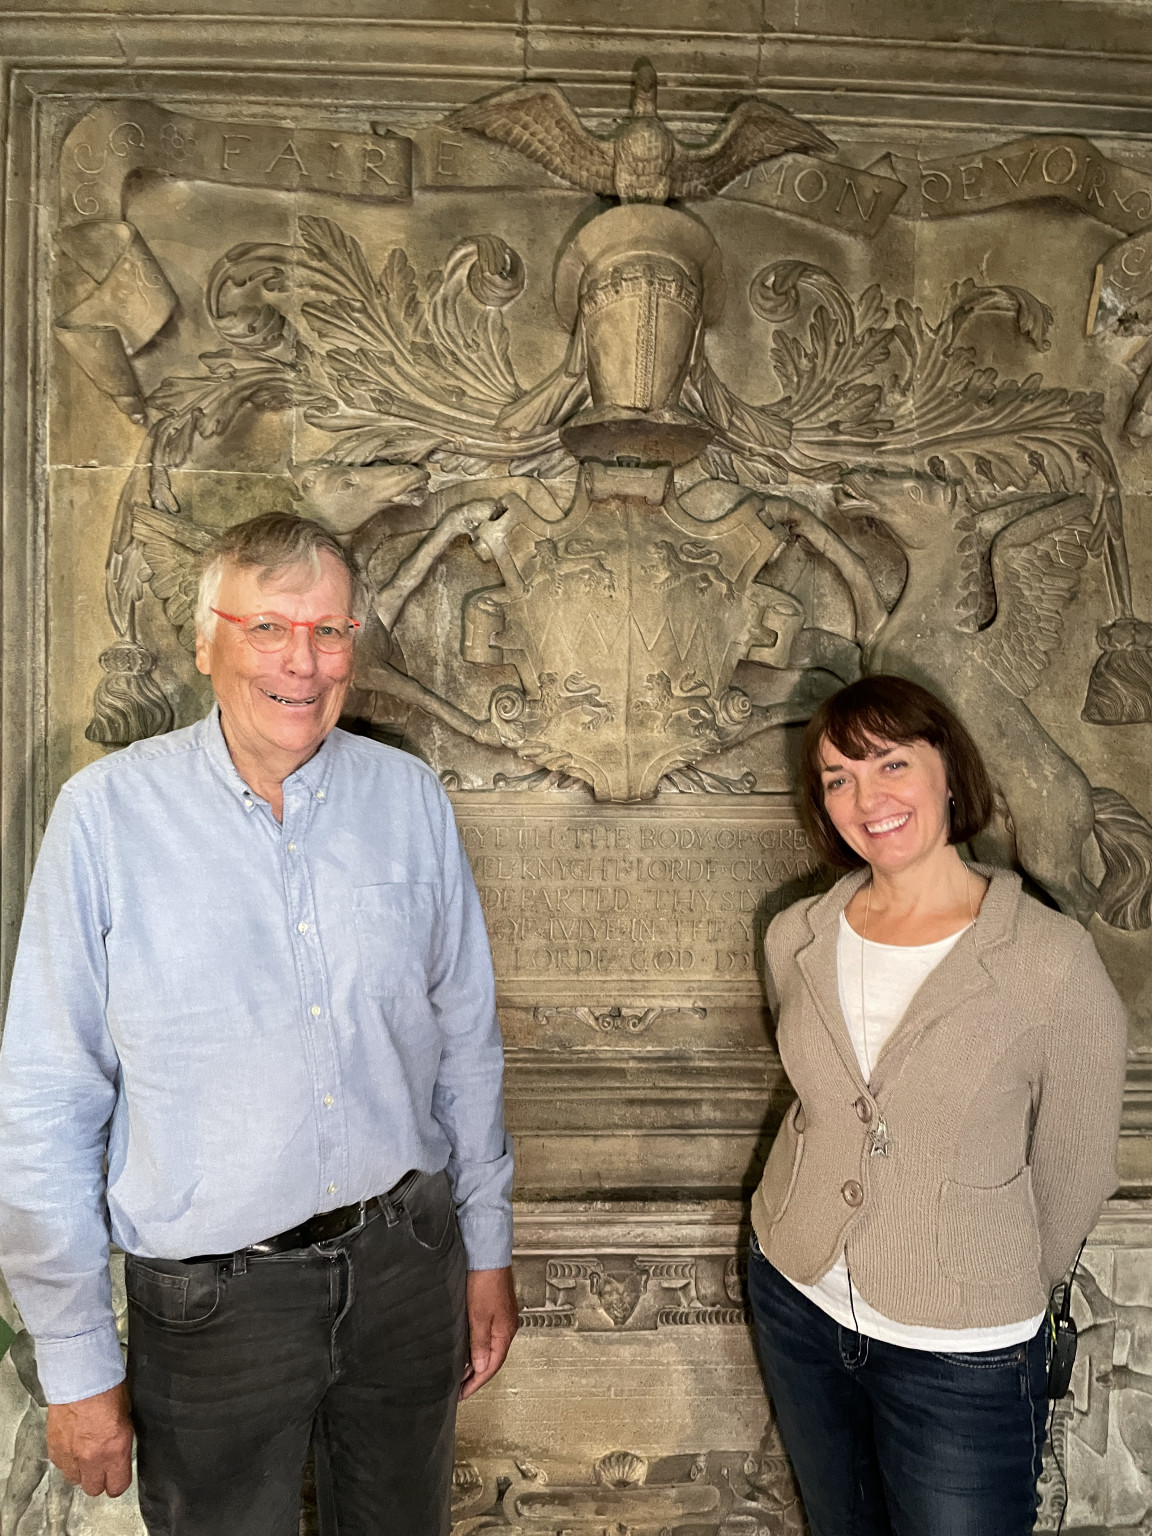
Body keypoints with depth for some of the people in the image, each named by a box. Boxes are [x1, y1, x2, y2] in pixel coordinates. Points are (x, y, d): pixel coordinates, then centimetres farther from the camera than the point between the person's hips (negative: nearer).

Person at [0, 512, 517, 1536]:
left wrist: (489, 1253, 9)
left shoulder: (412, 800, -4)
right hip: (212, 1300, -2)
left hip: (405, 1259, 3)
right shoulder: (108, 813, -13)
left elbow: (467, 1043, 4)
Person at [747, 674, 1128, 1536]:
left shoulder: (1052, 961, -21)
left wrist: (1008, 1295, 4)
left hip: (963, 1356, -4)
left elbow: (1073, 1173, -8)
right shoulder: (797, 938, -7)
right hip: (797, 1302, 4)